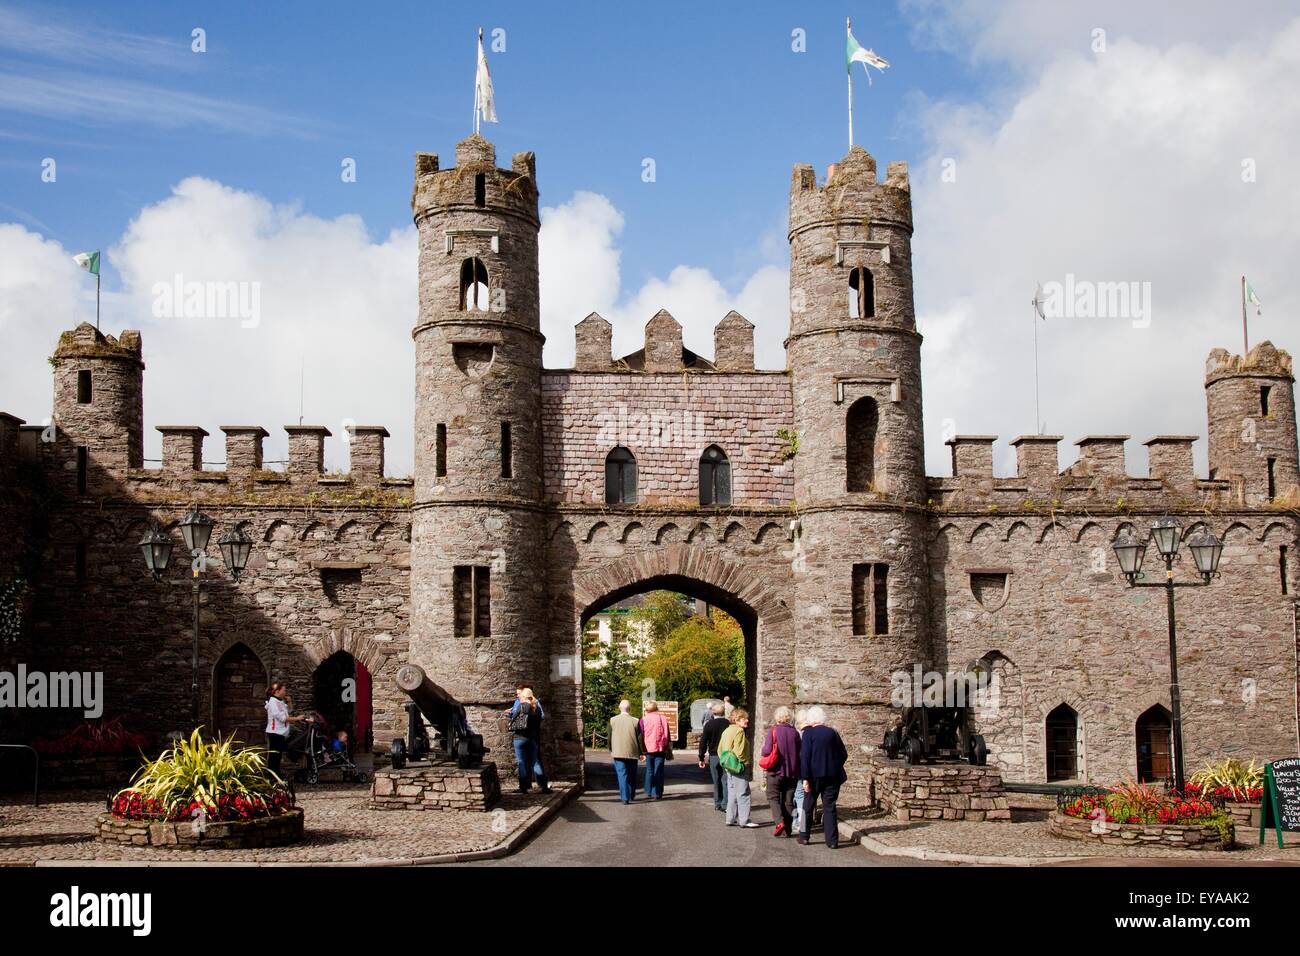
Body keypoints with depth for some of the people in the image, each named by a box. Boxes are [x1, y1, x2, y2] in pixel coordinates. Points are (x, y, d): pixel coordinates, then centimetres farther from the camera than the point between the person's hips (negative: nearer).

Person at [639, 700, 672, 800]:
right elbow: (667, 735, 6)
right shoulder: (663, 719, 3)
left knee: (649, 770, 12)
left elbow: (641, 736, 1)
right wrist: (668, 748, 13)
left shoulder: (644, 720, -1)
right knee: (659, 771, 3)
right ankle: (657, 793, 0)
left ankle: (649, 792, 14)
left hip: (649, 748, 0)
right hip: (660, 748, 0)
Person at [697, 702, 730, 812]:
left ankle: (717, 803, 15)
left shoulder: (709, 724, -4)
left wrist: (701, 758, 2)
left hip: (714, 756, 0)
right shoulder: (728, 724, -3)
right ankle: (725, 805, -6)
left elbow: (703, 742, -4)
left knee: (716, 781, 11)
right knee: (726, 780, 1)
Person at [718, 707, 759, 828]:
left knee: (732, 793, 14)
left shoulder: (726, 731, 13)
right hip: (740, 767, -9)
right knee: (743, 794, -4)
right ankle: (744, 820, -4)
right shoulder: (739, 731, -15)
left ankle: (731, 819, 17)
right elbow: (738, 750, -22)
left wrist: (724, 761, 16)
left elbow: (720, 749, 15)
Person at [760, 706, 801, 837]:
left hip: (776, 771, -3)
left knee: (773, 797, 7)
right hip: (792, 771, 3)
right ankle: (787, 829, 11)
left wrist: (762, 753, 7)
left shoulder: (773, 730, -11)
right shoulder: (795, 732, -1)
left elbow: (767, 750, -15)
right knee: (788, 800, 10)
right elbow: (799, 753, 5)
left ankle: (780, 821, -14)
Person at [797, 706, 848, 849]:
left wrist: (805, 778, -13)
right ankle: (832, 841, 2)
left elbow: (804, 756, -13)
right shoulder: (832, 733, 2)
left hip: (814, 775, -2)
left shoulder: (809, 733, -8)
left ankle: (804, 837, 19)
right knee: (829, 808, 6)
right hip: (832, 776, 2)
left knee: (808, 806, 13)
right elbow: (844, 755, 6)